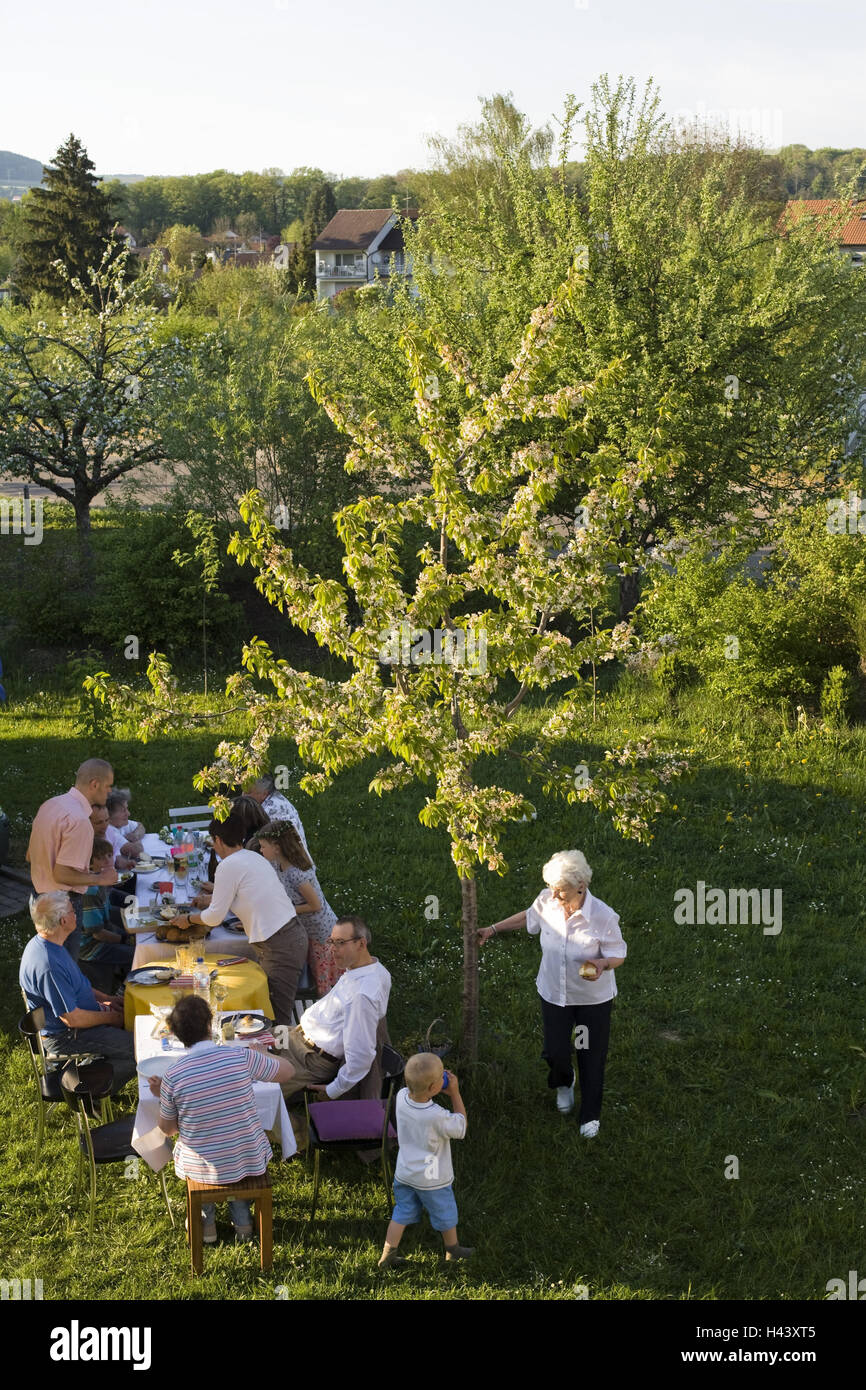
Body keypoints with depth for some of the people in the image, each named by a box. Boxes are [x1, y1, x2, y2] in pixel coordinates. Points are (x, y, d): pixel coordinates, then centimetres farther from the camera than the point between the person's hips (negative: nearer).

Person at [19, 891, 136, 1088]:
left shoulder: (44, 944, 1)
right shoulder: (48, 965, -33)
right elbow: (73, 1018, -27)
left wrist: (103, 998, 9)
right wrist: (110, 1018, -13)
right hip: (64, 1038, -10)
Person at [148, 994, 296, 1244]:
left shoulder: (172, 1077, -20)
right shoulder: (242, 1058, -20)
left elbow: (167, 1129, -5)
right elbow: (287, 1072, -2)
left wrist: (161, 1096, 12)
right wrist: (261, 1053, 15)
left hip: (201, 1169, 0)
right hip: (249, 1162, 1)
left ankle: (206, 1221, 41)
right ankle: (241, 1218, 41)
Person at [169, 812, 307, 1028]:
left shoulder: (228, 866, -10)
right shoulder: (255, 858, 16)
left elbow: (215, 917, -5)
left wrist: (188, 919, 13)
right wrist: (215, 896, 45)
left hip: (279, 946, -9)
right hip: (294, 935, 9)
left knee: (277, 1019, -6)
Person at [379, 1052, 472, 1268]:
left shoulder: (402, 1097, -18)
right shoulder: (436, 1116, -35)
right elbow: (460, 1129, -16)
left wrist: (441, 1090, -8)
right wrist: (455, 1094, -15)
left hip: (404, 1174, 5)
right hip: (432, 1179, -5)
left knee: (401, 1214, 22)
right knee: (446, 1216, 21)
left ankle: (387, 1255, 27)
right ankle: (453, 1250, 42)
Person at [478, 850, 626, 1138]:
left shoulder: (603, 917, -29)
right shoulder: (547, 901, -18)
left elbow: (618, 954, -14)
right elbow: (529, 917, 7)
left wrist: (603, 964, -37)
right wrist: (493, 929, 11)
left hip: (593, 998, -3)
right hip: (554, 993, 3)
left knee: (591, 1057, 10)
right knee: (554, 1052, 11)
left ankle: (590, 1115, 36)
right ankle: (564, 1083, 50)